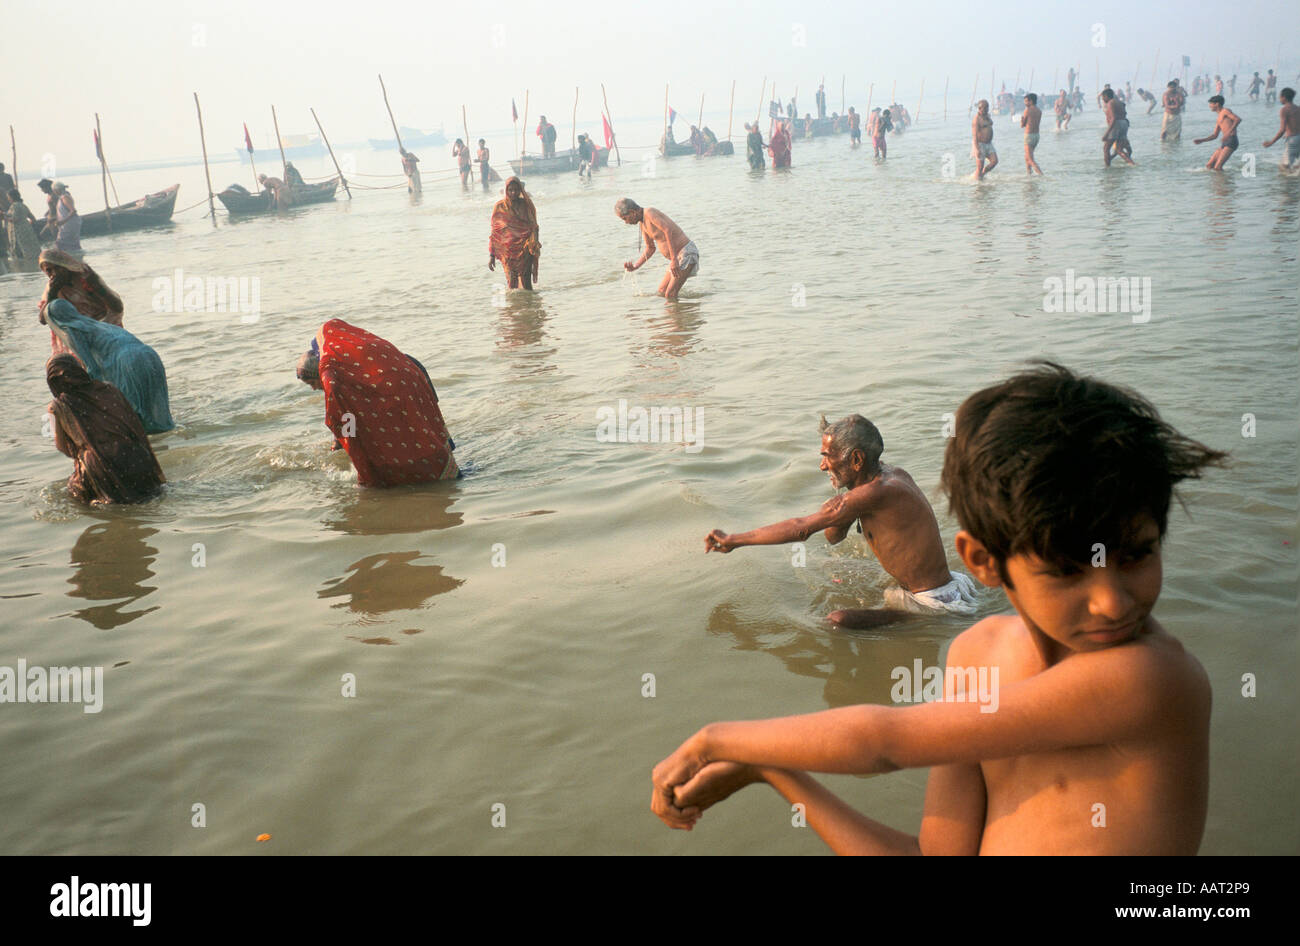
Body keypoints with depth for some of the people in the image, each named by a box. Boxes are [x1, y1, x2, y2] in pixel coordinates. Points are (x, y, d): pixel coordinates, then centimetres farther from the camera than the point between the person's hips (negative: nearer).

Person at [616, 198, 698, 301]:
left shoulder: (650, 212, -18)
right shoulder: (643, 222, 12)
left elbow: (669, 231, -30)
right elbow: (650, 248, 20)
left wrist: (674, 259, -34)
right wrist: (634, 267, 7)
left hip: (687, 253, -10)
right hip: (678, 255, 10)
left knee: (670, 296, -17)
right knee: (660, 293, 13)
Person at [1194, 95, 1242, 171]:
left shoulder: (1225, 111, -3)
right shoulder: (1218, 118, 24)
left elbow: (1238, 119, -17)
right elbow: (1215, 135, 29)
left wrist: (1229, 132, -28)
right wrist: (1201, 140, 22)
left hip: (1231, 141, -9)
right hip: (1225, 143, 9)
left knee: (1217, 167, -17)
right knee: (1209, 165, 7)